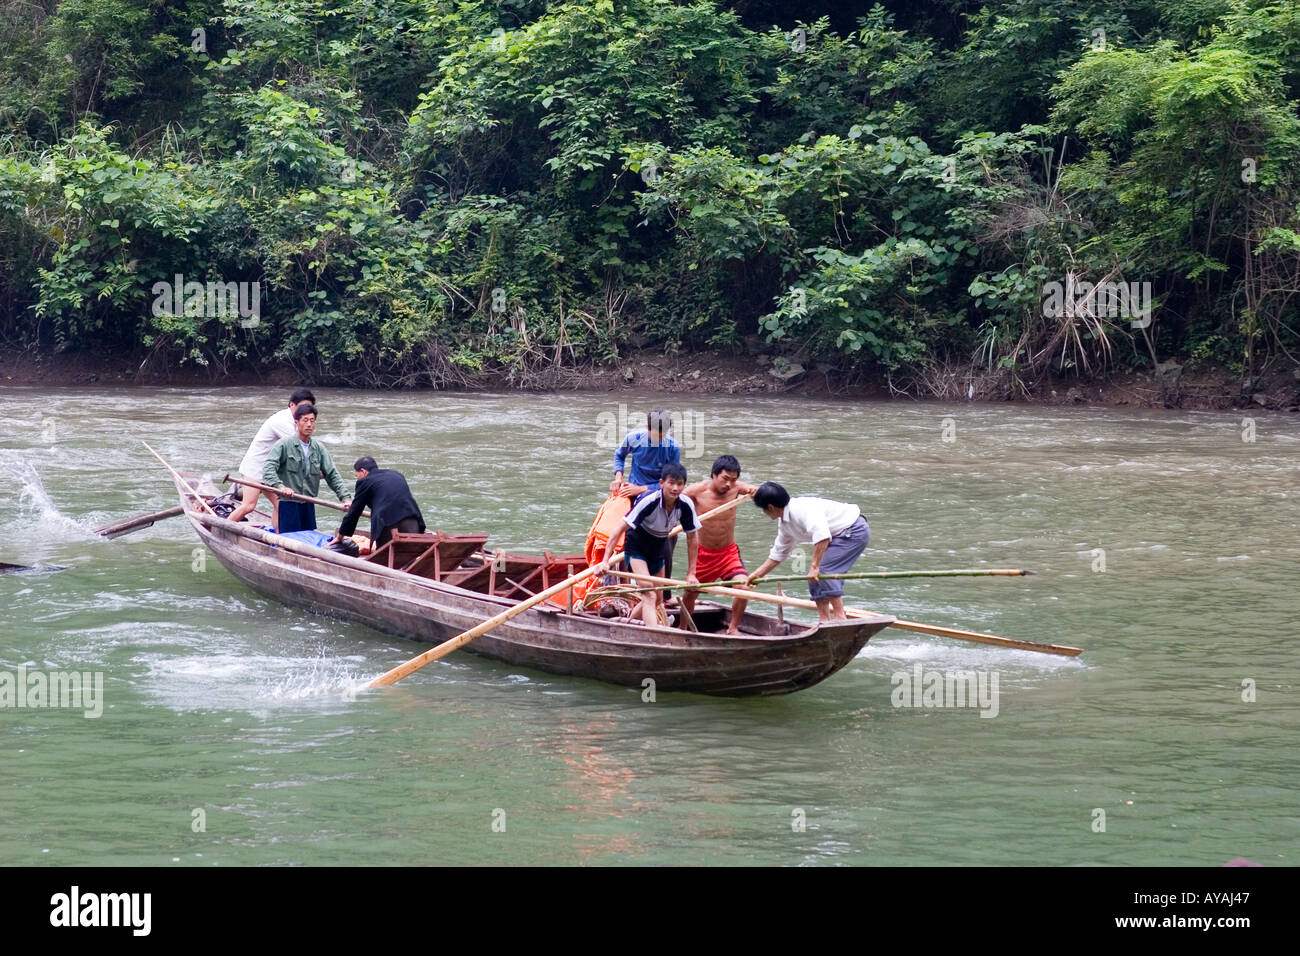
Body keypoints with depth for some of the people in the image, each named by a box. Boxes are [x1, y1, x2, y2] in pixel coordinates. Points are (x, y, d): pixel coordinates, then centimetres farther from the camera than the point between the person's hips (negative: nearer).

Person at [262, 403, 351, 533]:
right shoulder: (284, 445, -7)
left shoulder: (319, 448, 9)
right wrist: (280, 486, -32)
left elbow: (332, 475, 9)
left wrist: (345, 497, -2)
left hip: (308, 506, 5)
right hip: (288, 504, -5)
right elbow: (268, 468, -16)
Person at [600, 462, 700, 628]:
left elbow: (692, 538, -5)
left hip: (658, 549, 6)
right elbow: (621, 528, -30)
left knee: (658, 600, 16)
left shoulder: (686, 505, -18)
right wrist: (606, 560, -35)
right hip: (636, 548, -6)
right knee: (649, 595, -21)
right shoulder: (649, 501, -32)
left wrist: (691, 574, -4)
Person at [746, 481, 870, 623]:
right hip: (841, 535, 10)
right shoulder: (784, 523, 8)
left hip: (855, 530, -10)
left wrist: (814, 566, -35)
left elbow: (822, 535, -37)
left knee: (824, 570, -19)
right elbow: (778, 553, 21)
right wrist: (758, 574, 22)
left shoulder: (801, 510, -26)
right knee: (814, 575, 7)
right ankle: (825, 620, 8)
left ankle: (840, 616, -18)